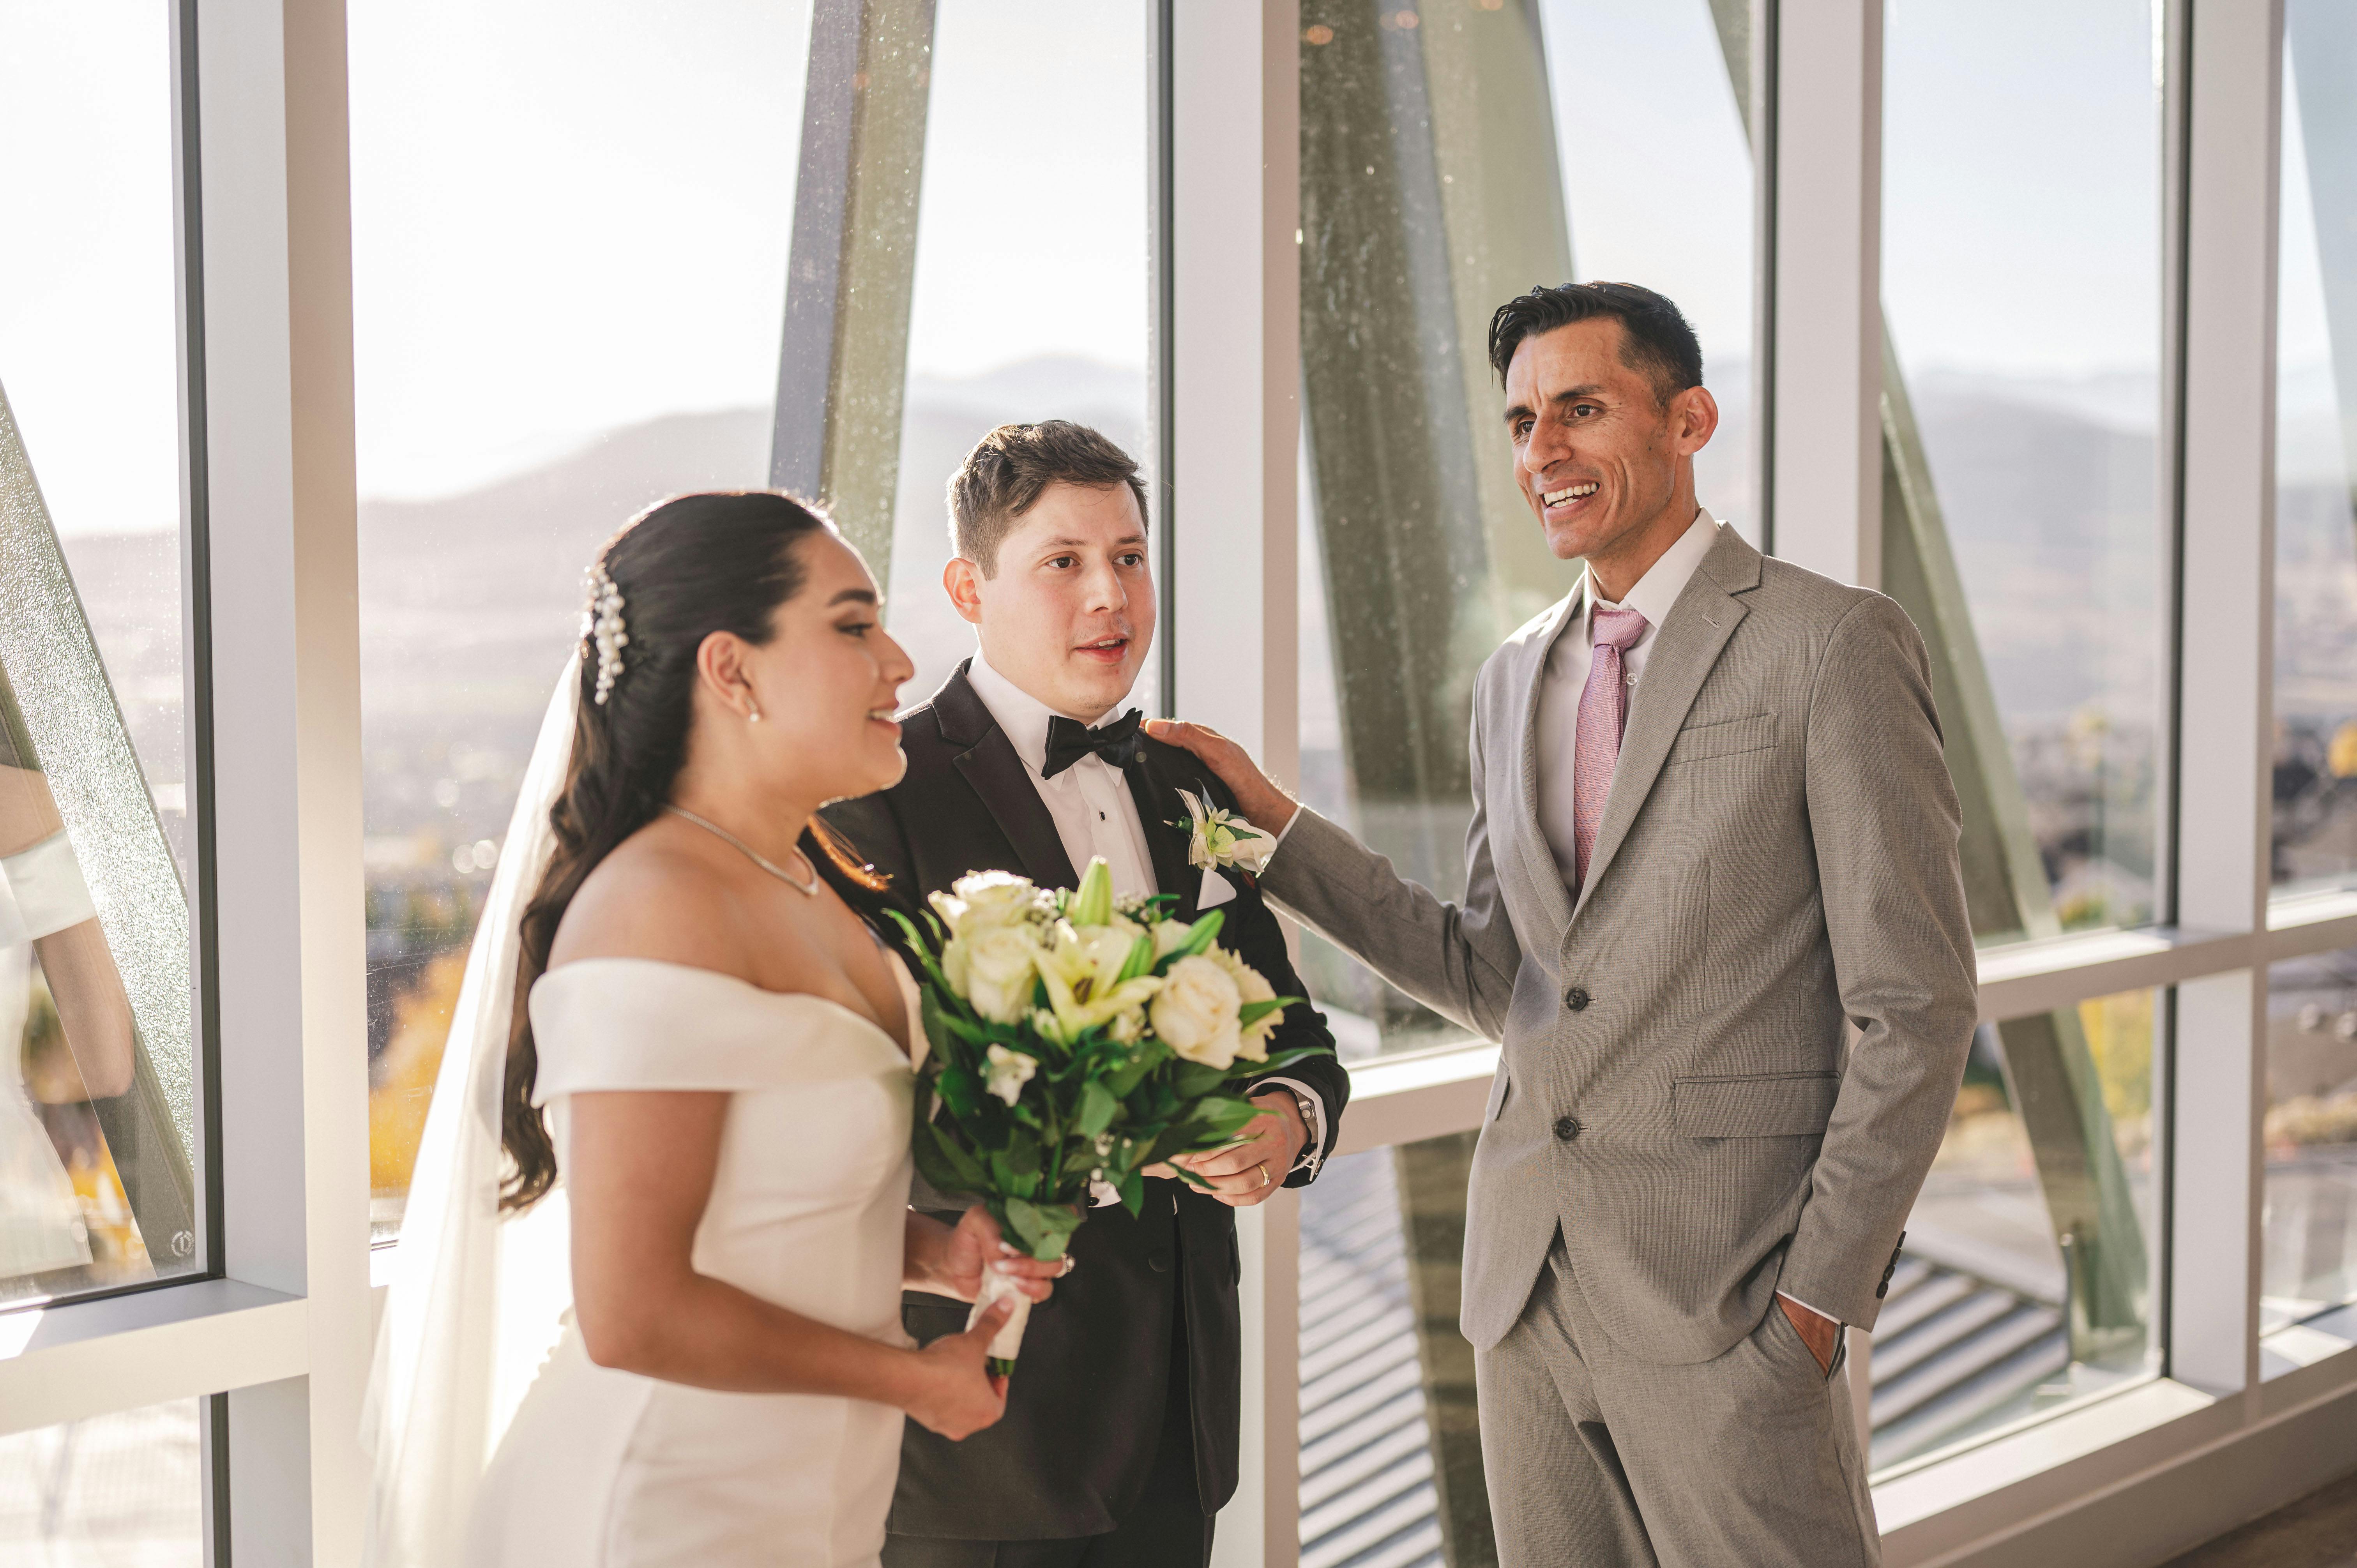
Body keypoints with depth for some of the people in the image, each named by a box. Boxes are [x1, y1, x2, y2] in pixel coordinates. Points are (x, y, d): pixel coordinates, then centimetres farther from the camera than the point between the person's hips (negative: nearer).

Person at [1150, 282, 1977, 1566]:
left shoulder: (1833, 648, -7)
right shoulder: (1513, 681, 13)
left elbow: (1914, 1006, -9)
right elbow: (1495, 981, 12)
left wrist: (1823, 1291, -11)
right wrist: (1277, 823, 6)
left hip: (1725, 1296, -6)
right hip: (1525, 1273, 6)